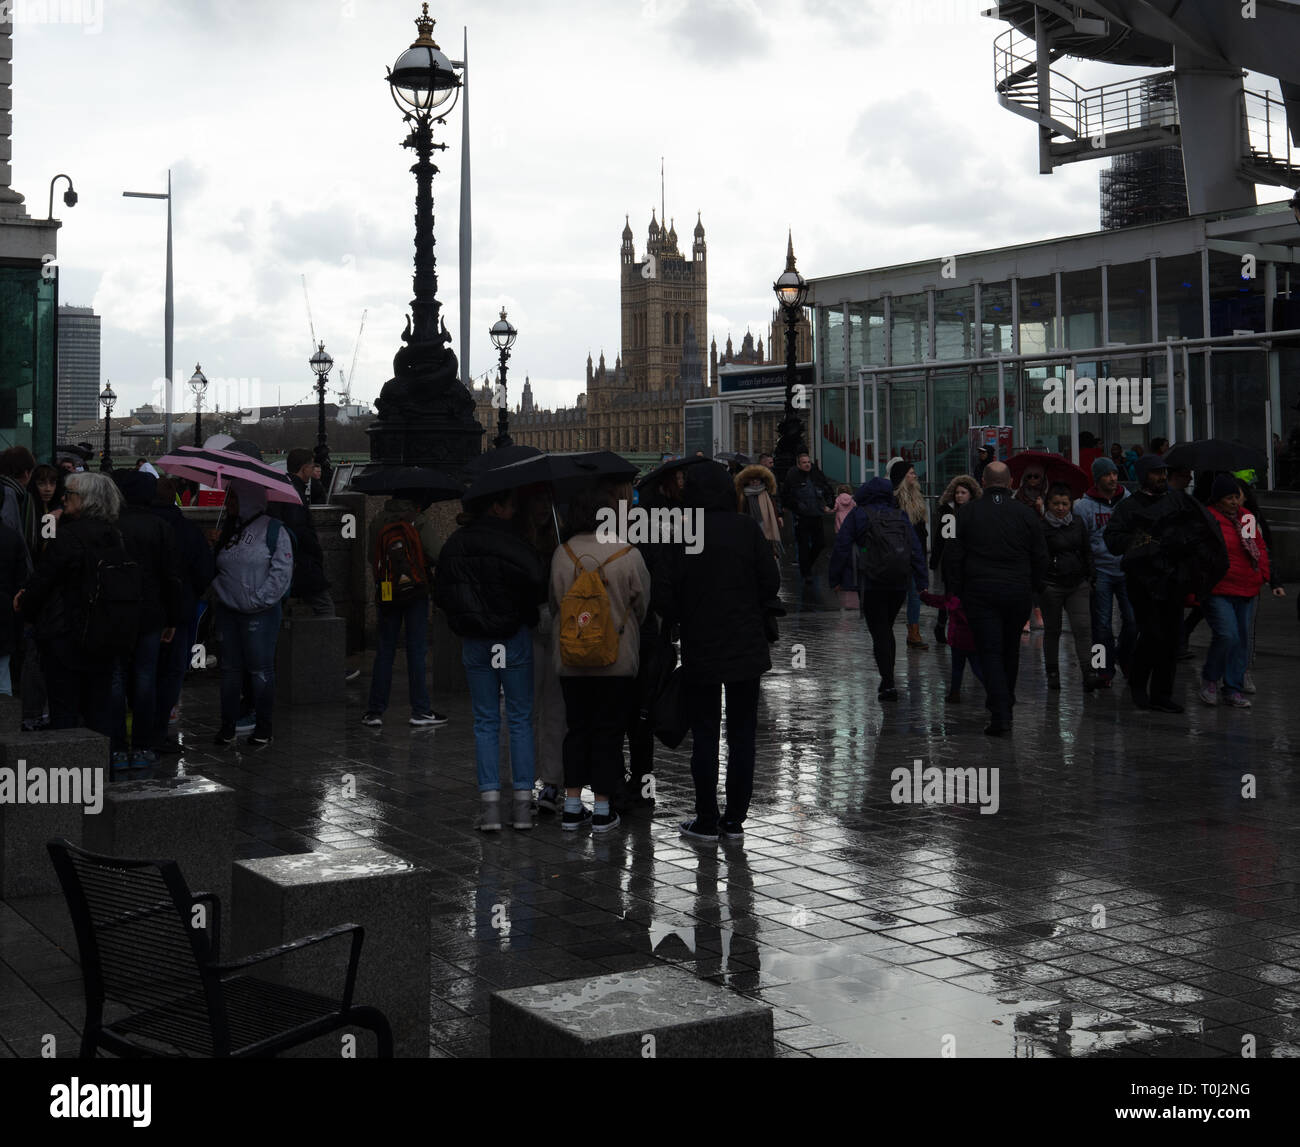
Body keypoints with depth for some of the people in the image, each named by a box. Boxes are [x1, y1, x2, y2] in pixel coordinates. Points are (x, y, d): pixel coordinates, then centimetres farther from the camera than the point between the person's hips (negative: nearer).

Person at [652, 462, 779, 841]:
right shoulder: (747, 528, -5)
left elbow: (662, 596, -11)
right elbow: (771, 582, -2)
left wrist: (684, 621, 7)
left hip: (700, 650, -1)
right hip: (747, 649, 2)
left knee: (704, 735, 7)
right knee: (742, 733, 9)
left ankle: (707, 820, 11)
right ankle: (735, 819, 13)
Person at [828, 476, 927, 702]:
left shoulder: (858, 515, 0)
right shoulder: (901, 515, 11)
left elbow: (841, 549, -3)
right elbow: (917, 550, 8)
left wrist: (835, 580, 4)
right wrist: (922, 583, 8)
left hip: (872, 584, -4)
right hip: (899, 584, 4)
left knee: (879, 633, -1)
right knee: (887, 629, 20)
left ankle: (888, 684, -9)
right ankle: (887, 680, 25)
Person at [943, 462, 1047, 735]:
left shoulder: (967, 512, -1)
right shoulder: (1026, 513, 2)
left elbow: (952, 555, -1)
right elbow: (1040, 557, 5)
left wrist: (956, 590, 7)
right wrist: (1035, 588, 17)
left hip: (980, 592, -2)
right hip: (1018, 592, 2)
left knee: (990, 651, -2)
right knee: (1010, 650, 18)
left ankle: (1000, 714, -14)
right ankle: (1004, 703, 31)